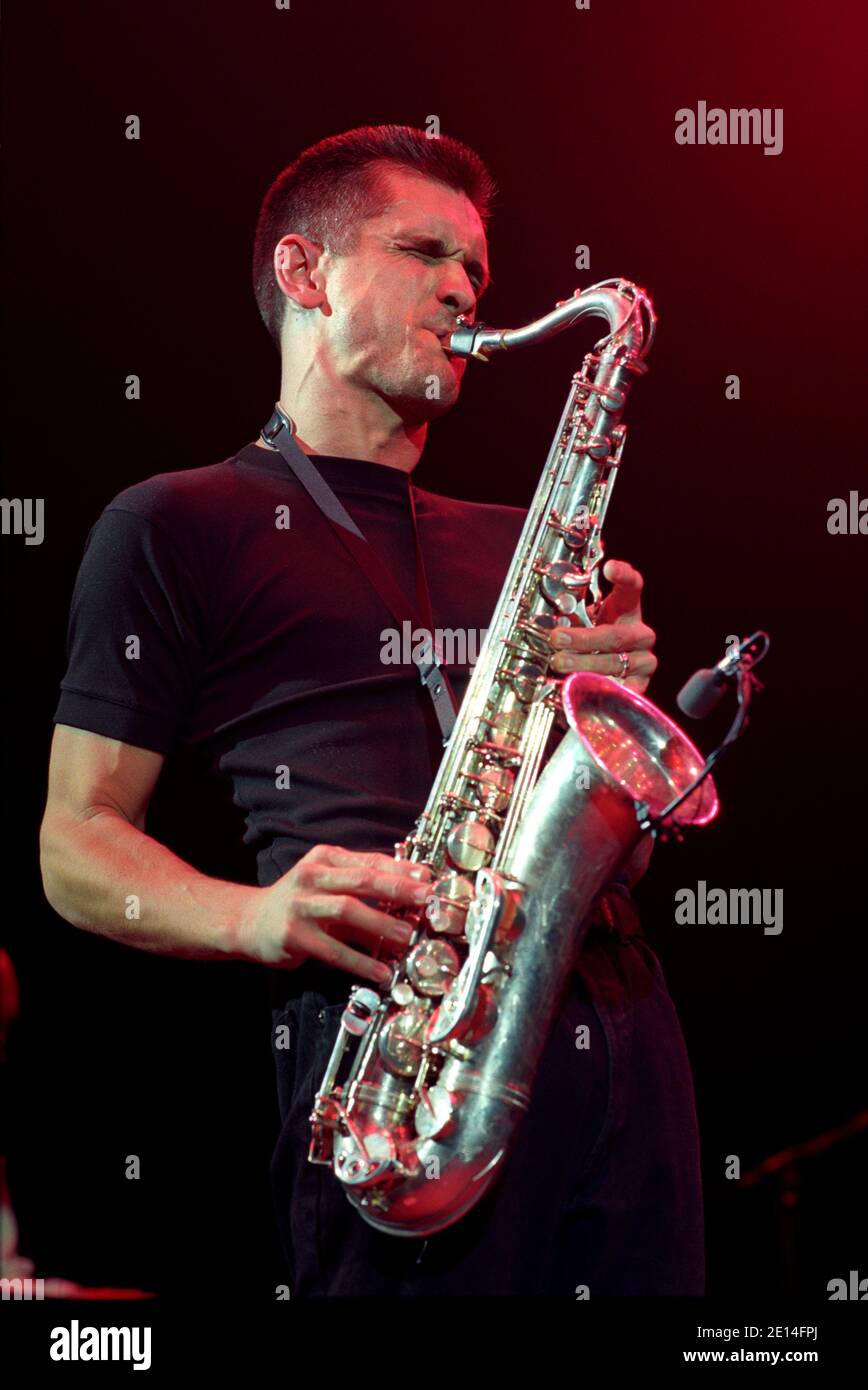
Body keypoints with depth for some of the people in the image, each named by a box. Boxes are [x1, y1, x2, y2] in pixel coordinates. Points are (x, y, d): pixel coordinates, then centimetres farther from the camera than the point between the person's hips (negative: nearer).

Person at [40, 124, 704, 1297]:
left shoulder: (515, 544, 26)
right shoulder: (178, 527, 9)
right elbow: (78, 845, 3)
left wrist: (618, 696, 3)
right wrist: (253, 916, -16)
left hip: (623, 1024, 6)